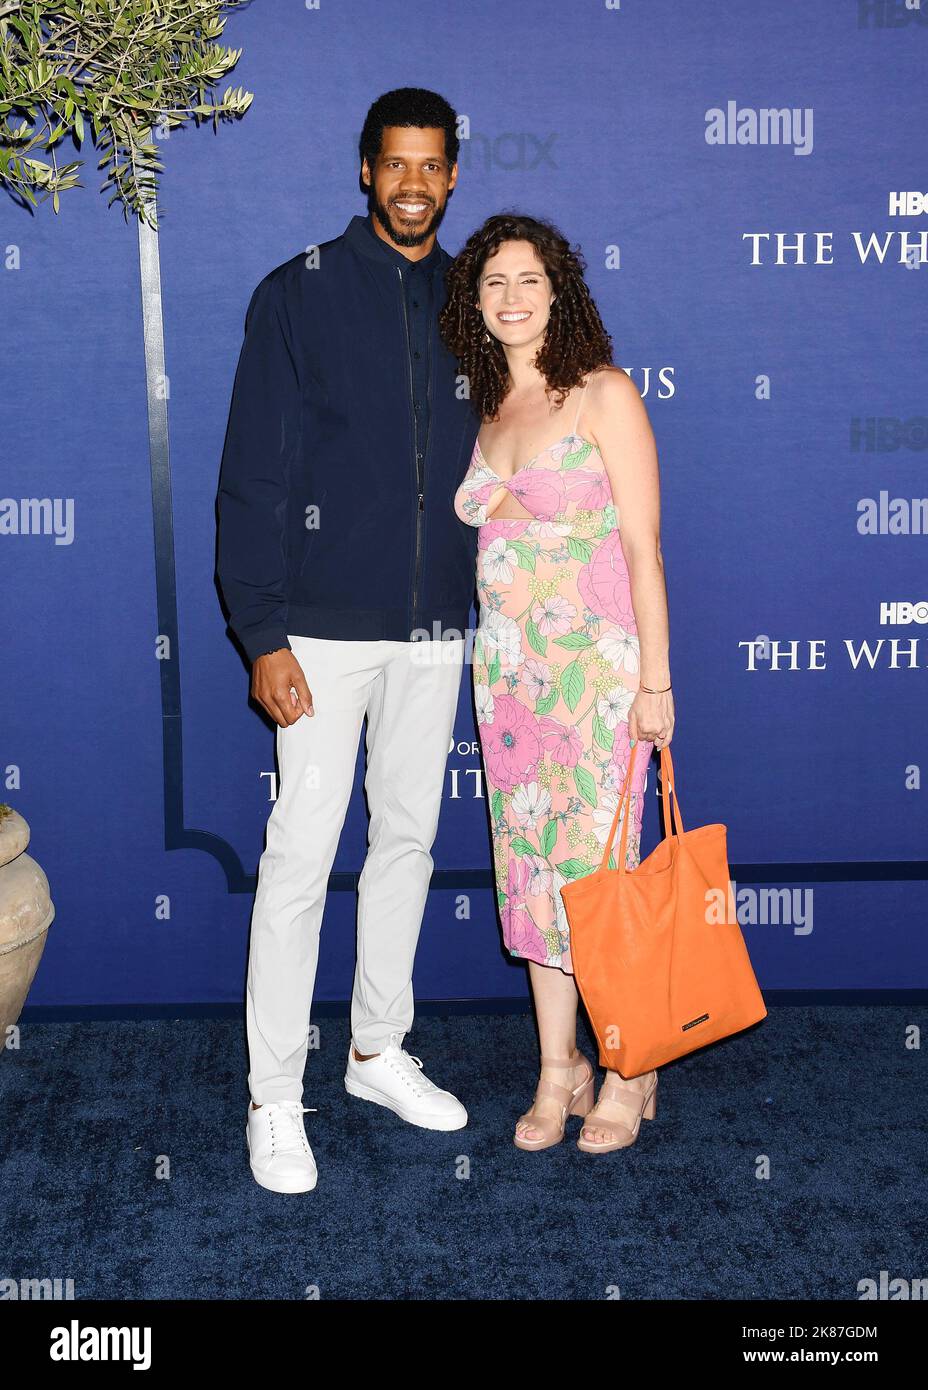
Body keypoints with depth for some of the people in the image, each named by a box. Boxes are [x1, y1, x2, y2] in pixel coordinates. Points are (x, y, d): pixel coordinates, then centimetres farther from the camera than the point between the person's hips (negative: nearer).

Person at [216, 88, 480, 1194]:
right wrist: (263, 635, -13)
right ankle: (273, 1097, 8)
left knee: (407, 840, 13)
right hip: (324, 630, -4)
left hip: (435, 627, 5)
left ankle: (379, 1051, 29)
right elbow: (252, 476, -7)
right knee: (301, 857, -4)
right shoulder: (300, 294, -4)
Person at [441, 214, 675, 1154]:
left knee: (598, 867, -3)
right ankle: (557, 1071, 21)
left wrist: (655, 680, -12)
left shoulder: (603, 394, -5)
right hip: (506, 669, 6)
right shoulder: (484, 409, 12)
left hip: (596, 664, -5)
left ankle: (625, 1074, 15)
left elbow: (642, 547, -8)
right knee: (531, 866, 8)